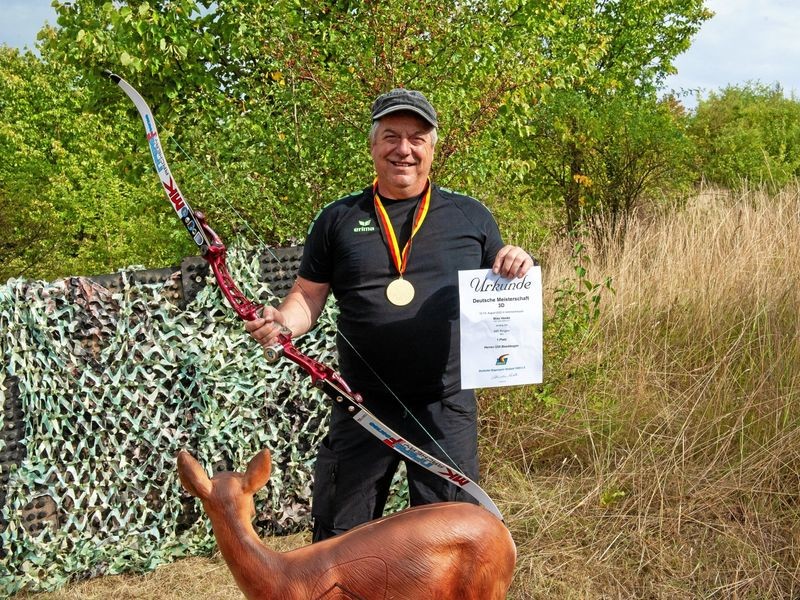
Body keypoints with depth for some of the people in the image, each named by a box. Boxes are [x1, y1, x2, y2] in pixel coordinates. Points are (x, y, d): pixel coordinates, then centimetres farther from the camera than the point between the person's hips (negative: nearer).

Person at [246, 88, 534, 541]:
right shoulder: (338, 219, 6)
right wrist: (282, 322, -13)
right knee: (340, 534, 11)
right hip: (361, 406, 1)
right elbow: (308, 296, 7)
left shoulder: (471, 216, 7)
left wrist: (519, 267, -9)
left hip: (446, 407, 0)